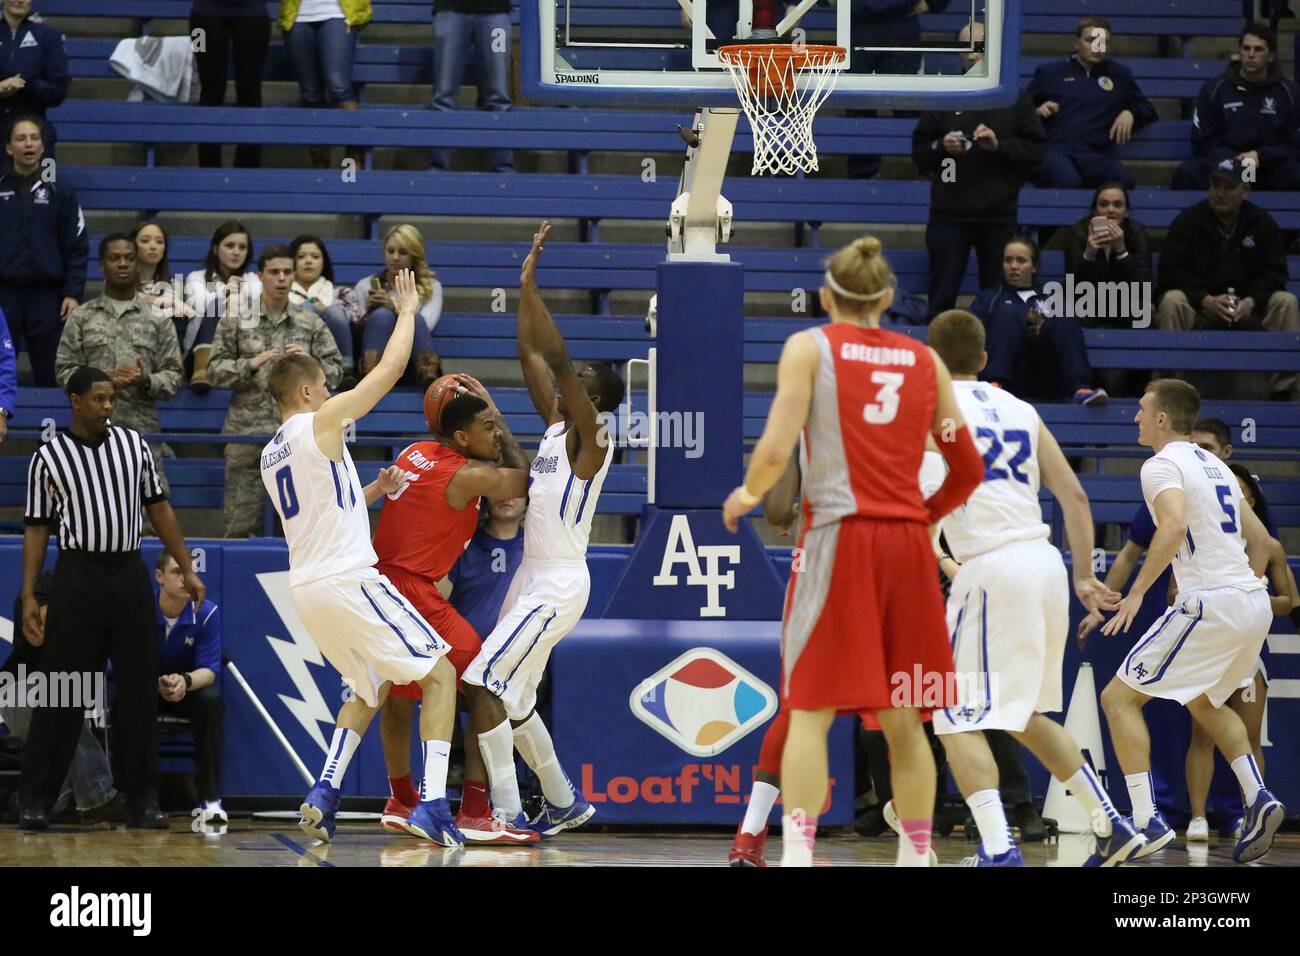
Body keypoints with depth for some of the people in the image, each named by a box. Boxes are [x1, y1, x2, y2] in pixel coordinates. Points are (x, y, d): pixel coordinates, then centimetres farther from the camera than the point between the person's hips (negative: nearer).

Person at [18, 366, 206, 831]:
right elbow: (37, 528, 2)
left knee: (139, 689, 4)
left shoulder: (133, 443, 8)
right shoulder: (49, 457, 0)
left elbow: (158, 507, 13)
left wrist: (187, 569, 9)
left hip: (130, 574, 3)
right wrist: (29, 596, -5)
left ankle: (142, 799, 9)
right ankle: (36, 800, 2)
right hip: (79, 575, -3)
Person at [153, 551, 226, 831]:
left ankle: (210, 800, -34)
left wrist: (185, 681, -42)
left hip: (191, 688, 1)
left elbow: (209, 668, -19)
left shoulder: (207, 613, -15)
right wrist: (159, 684, -39)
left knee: (212, 699, -33)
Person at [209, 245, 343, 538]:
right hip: (247, 431, -1)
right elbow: (216, 370, 2)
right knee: (241, 522, 0)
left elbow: (335, 372, 9)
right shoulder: (235, 321, 7)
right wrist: (251, 365, -14)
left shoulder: (311, 324, 10)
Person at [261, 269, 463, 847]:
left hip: (306, 588, 8)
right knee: (439, 674, 0)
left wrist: (378, 490, 29)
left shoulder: (271, 456, 17)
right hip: (348, 579, -8)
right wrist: (407, 311, 11)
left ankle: (324, 794, 6)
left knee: (369, 688, 25)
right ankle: (433, 805, -14)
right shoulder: (320, 421, -6)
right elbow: (391, 367, -4)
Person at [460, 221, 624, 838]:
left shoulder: (591, 438, -13)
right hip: (534, 578, 10)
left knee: (483, 683, -18)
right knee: (513, 700, 15)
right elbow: (531, 355, 12)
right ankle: (564, 804, 28)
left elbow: (557, 360, -24)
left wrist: (532, 289, -25)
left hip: (559, 585, -10)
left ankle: (506, 815, -20)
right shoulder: (555, 424, 10)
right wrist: (526, 284, 5)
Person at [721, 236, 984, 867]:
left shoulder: (809, 347, 1)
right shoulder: (924, 359, 12)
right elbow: (968, 470, 13)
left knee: (810, 710, -4)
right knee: (903, 720, 10)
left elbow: (775, 452, -9)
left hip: (838, 538, -3)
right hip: (908, 545, 3)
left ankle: (796, 855, -17)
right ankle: (916, 857, 12)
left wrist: (747, 495, 10)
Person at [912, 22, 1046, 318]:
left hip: (999, 216, 0)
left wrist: (999, 146, -13)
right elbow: (919, 153, 9)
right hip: (949, 214, 0)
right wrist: (941, 147, -11)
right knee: (942, 296, 0)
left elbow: (1036, 149, 1)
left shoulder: (1014, 99, 6)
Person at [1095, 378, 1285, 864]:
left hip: (1210, 604, -9)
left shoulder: (1163, 465, -5)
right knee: (1205, 700, 32)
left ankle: (1146, 821, -13)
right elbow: (1260, 540, 25)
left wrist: (1137, 591, -25)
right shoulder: (1214, 466, 21)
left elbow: (1174, 525, -25)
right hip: (1254, 604, 9)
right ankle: (1258, 800, 14)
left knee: (1119, 697, -2)